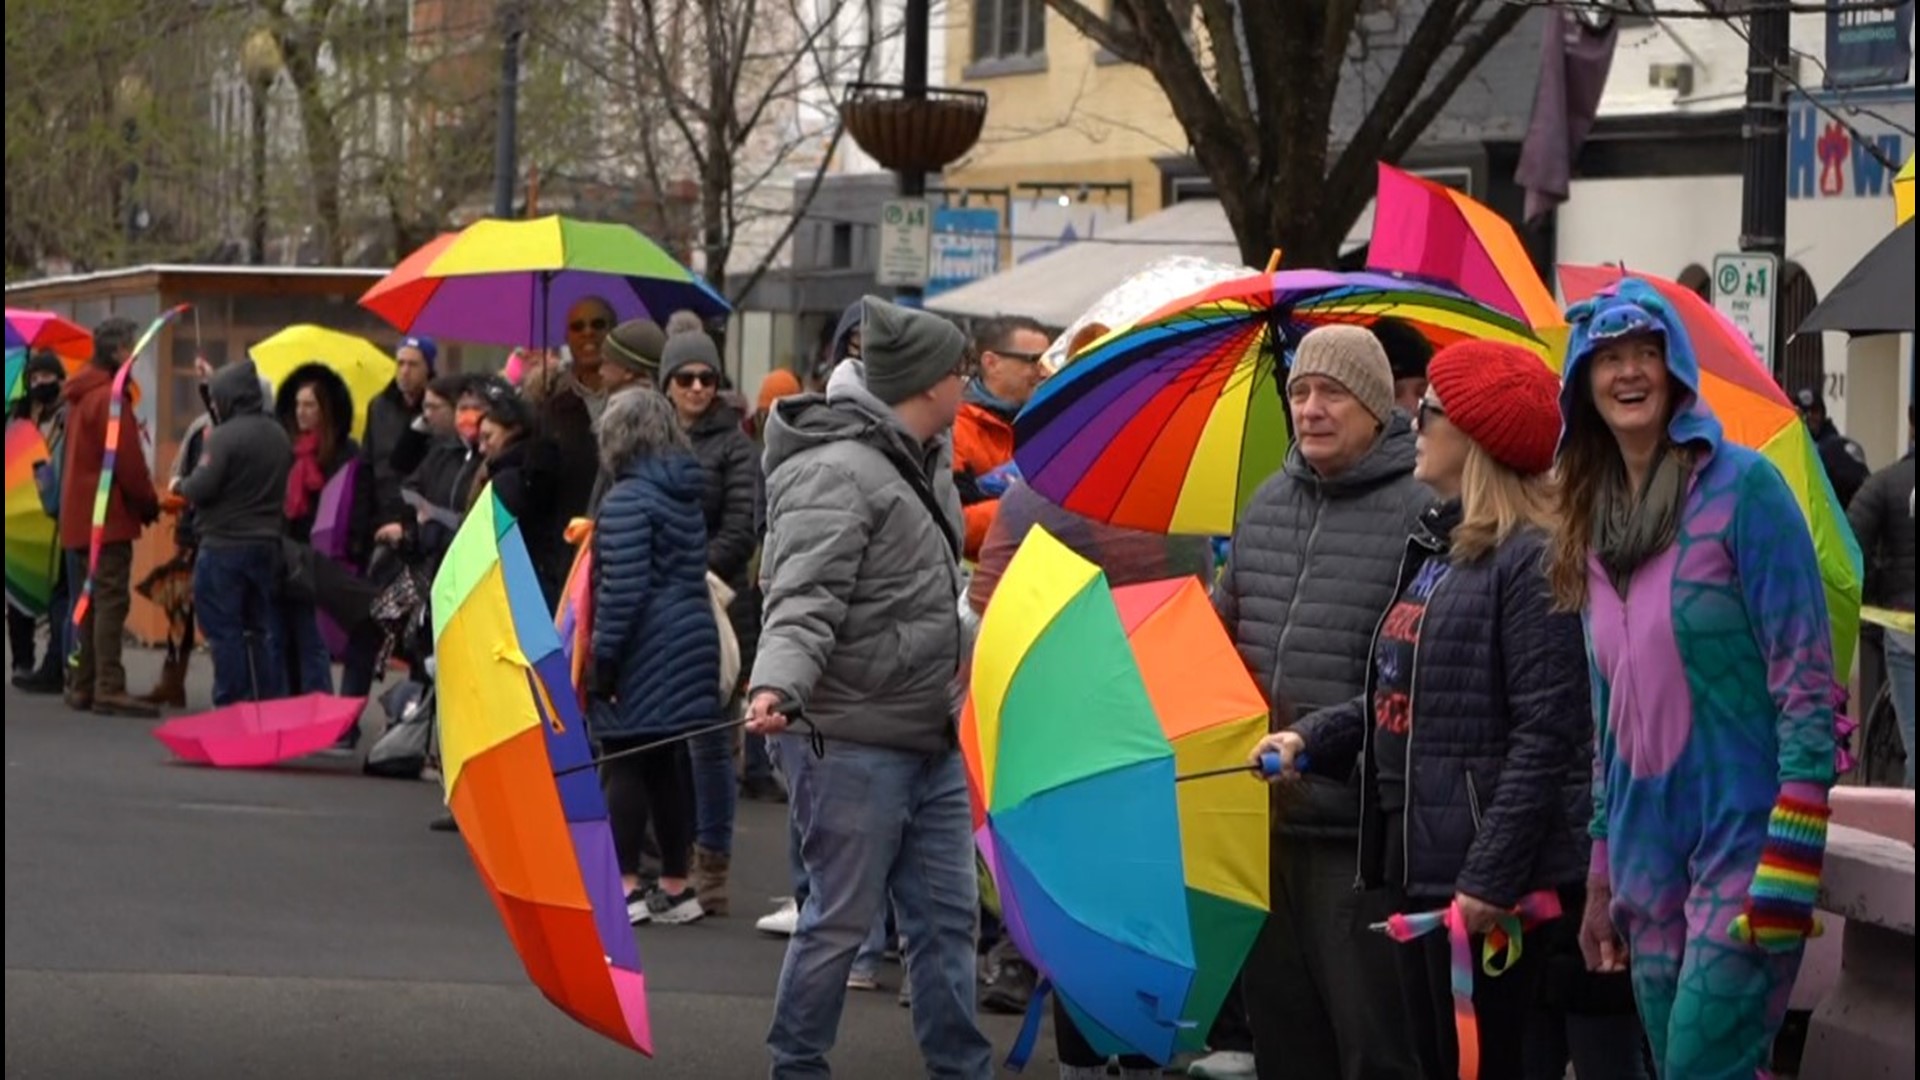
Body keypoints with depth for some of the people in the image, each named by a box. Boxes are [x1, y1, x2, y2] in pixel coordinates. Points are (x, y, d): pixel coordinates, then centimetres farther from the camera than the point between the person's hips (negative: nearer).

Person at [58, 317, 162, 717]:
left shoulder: (80, 394, 16)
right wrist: (150, 503, -3)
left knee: (89, 601, 13)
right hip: (109, 516, -10)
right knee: (111, 601, -11)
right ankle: (109, 689, -15)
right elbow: (128, 461, -18)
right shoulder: (110, 396, -15)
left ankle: (82, 686, 15)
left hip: (79, 515, 10)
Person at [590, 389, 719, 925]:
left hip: (645, 649, -8)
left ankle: (624, 886, -4)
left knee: (625, 765, -3)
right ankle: (675, 886, 16)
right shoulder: (686, 495, 13)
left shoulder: (627, 500, -13)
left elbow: (622, 587, -18)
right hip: (692, 637, 8)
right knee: (667, 764, 12)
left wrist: (602, 654, -13)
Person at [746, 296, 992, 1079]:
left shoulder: (923, 462, 15)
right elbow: (804, 599, -28)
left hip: (931, 742, 9)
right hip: (852, 742, -9)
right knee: (841, 918, -1)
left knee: (947, 914, 11)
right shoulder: (837, 474, -17)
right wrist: (778, 685, -42)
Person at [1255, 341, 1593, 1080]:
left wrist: (1491, 877, -21)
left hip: (1486, 877, -9)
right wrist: (1311, 738, 7)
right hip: (1418, 855, 9)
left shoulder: (1532, 560, -15)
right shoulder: (1433, 547, 15)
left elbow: (1544, 733, -19)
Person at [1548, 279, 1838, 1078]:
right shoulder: (1594, 523, 12)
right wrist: (1602, 876, 18)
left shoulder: (1741, 487, -8)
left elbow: (1806, 679, -12)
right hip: (1648, 850, 7)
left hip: (1744, 839, -7)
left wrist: (1790, 860, -18)